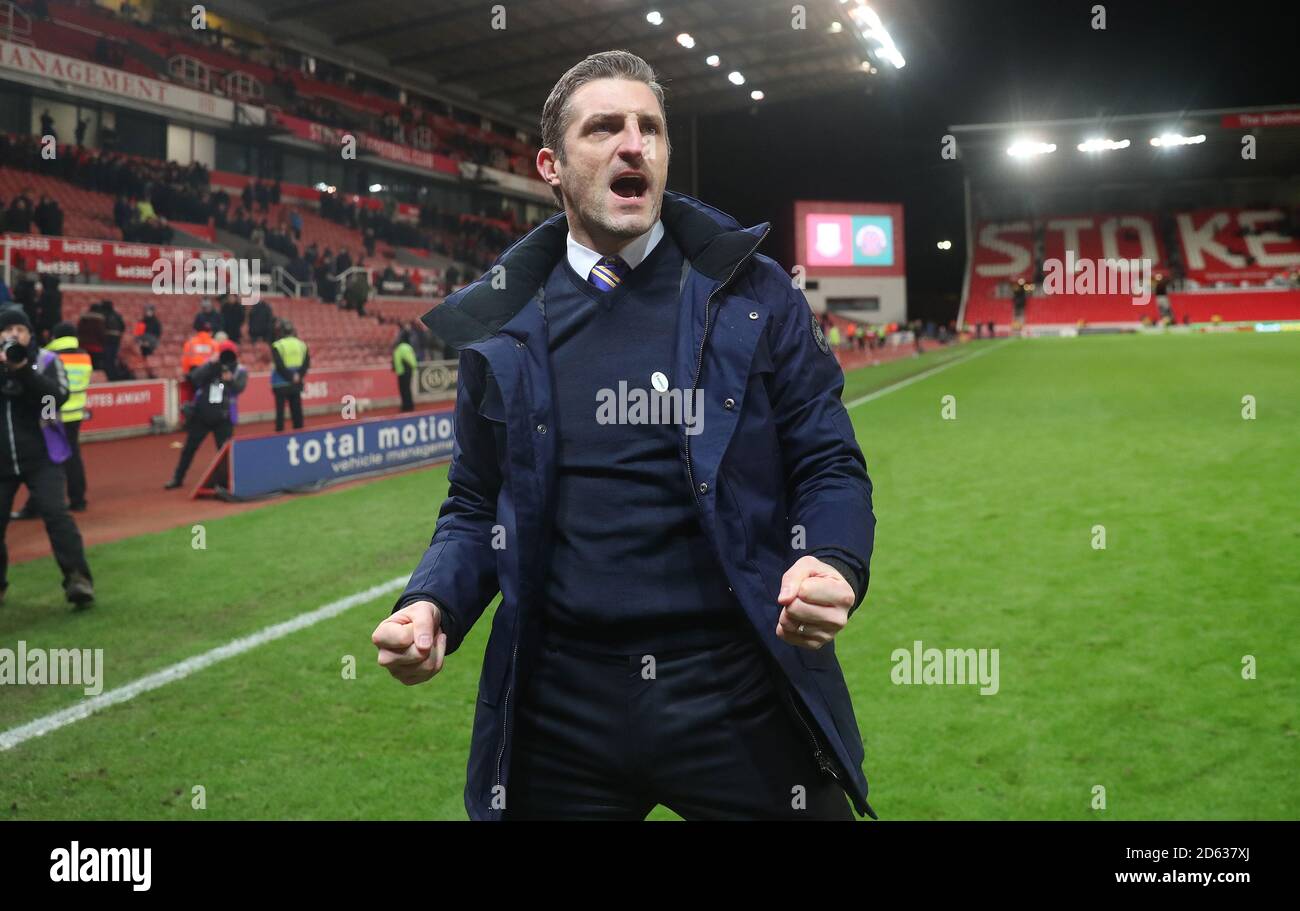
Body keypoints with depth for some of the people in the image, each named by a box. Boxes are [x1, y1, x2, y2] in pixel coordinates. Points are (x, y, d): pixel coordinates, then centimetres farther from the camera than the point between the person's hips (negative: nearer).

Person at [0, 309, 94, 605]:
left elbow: (59, 396, -15)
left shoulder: (46, 360, -2)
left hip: (41, 456, -3)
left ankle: (77, 579, -16)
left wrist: (24, 370, -26)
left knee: (55, 513, -16)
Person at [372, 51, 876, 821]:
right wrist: (431, 606, -8)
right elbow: (477, 508, 11)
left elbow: (828, 467, 1)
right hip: (561, 709, 2)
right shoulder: (500, 324, 5)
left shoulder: (753, 293, 1)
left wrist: (834, 567, -20)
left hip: (740, 697, -1)